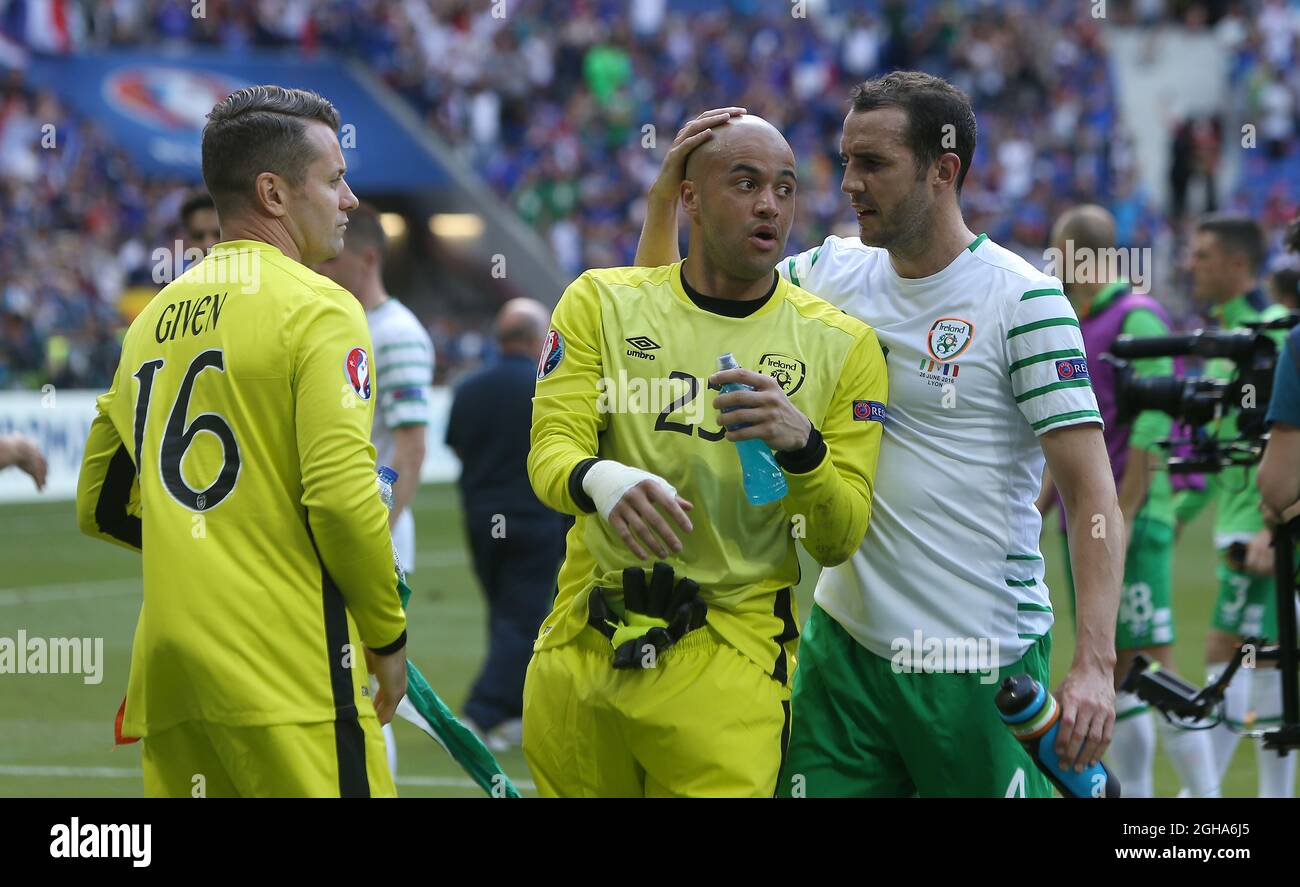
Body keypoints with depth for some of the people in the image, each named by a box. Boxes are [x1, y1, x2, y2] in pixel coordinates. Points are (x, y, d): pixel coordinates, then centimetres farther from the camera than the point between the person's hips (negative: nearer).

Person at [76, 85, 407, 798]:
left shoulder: (153, 319, 17)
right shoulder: (317, 307, -5)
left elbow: (100, 507, 22)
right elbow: (343, 495, -14)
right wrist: (387, 636, -1)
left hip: (167, 669, 7)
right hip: (286, 673, -7)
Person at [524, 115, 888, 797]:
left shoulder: (840, 346, 2)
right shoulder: (602, 303, 5)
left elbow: (838, 542, -1)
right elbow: (551, 449, -7)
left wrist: (802, 446, -22)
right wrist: (600, 480, -30)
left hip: (727, 660, -1)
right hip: (580, 653, 2)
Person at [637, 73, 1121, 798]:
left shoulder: (1023, 298, -9)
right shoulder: (832, 272, 8)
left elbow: (1091, 491, -12)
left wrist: (1095, 663, -21)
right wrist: (665, 195, 1)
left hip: (980, 667, -5)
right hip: (843, 646, 5)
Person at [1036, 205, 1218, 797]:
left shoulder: (1136, 320, -12)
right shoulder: (1077, 327, 16)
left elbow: (1151, 428, -17)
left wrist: (1123, 516, -19)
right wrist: (1035, 513, 17)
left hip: (1132, 521, -9)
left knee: (1150, 661, -10)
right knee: (1111, 669, 9)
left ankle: (1203, 790, -8)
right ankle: (1135, 792, 12)